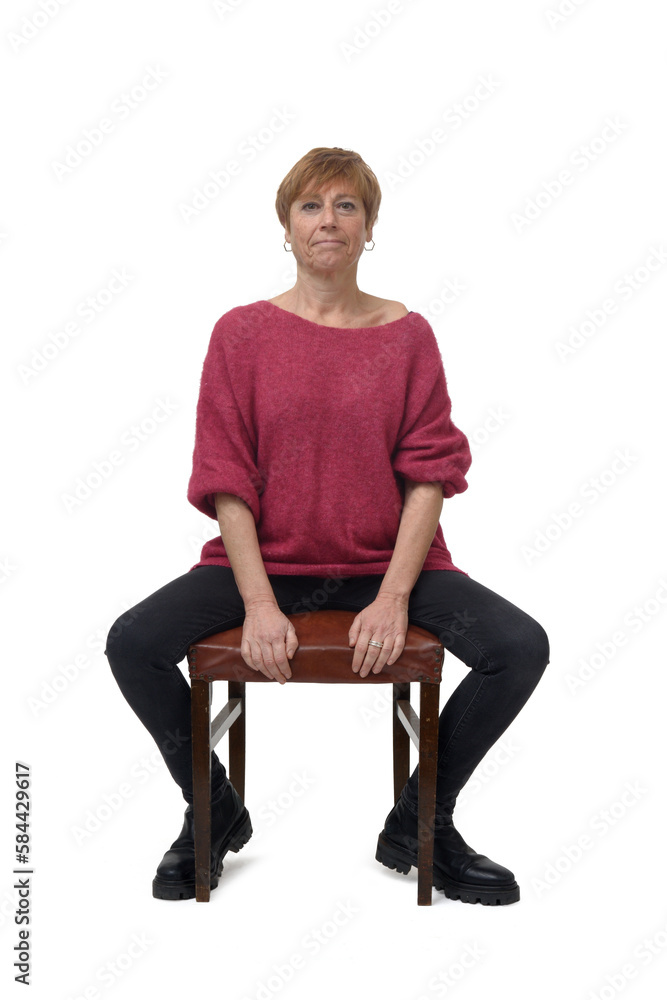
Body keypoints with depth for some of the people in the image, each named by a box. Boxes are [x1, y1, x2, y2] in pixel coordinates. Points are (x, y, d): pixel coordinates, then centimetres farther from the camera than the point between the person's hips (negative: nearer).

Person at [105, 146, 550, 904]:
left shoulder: (407, 334, 2)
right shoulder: (241, 332, 1)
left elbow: (430, 473, -4)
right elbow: (225, 478, -4)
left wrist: (395, 598, -16)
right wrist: (258, 603, -16)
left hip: (388, 561, 1)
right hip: (266, 558, 0)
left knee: (522, 647, -20)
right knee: (132, 643, -21)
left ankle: (418, 824, 5)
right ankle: (214, 811, 8)